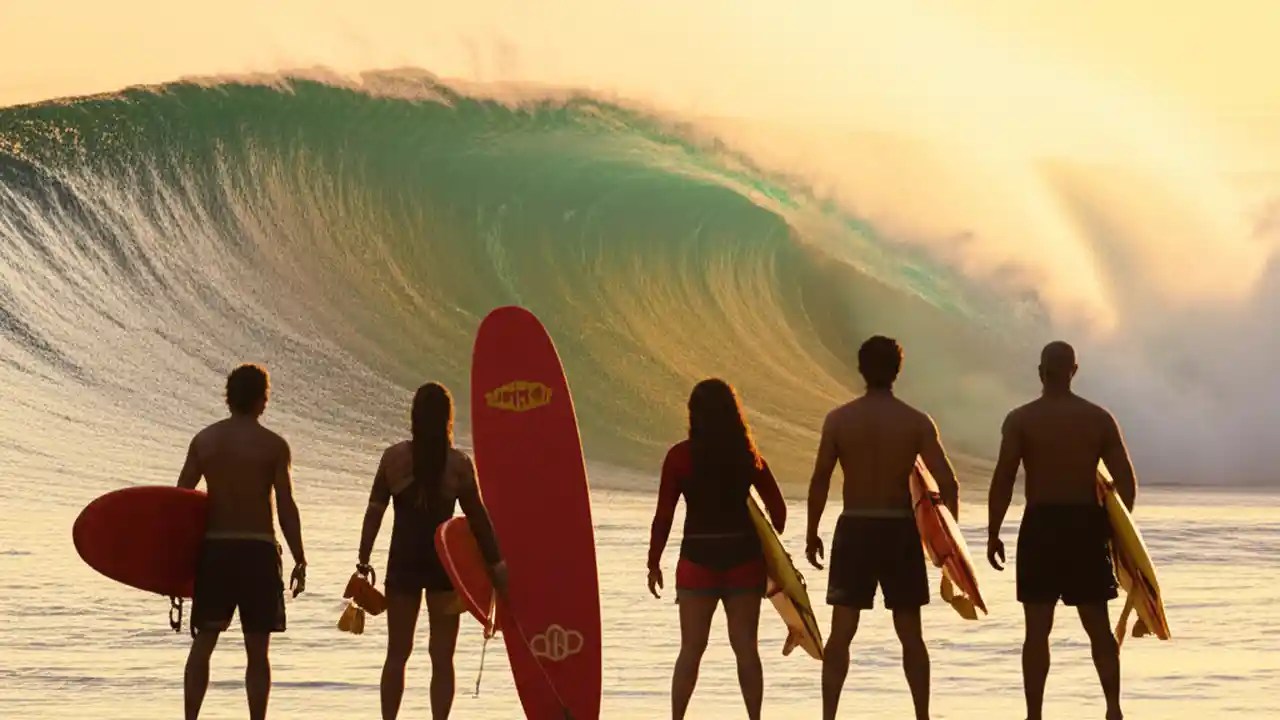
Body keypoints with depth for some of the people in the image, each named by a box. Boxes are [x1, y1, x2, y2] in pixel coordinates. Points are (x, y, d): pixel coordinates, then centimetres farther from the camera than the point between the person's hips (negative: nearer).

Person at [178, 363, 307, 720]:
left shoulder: (204, 440, 5)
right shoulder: (273, 446, -5)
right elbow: (287, 508, -8)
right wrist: (299, 561, -2)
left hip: (213, 548, 3)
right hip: (257, 550, -3)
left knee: (203, 643, 9)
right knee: (257, 650, 3)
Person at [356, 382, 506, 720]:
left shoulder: (394, 457, -3)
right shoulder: (459, 463, -6)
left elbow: (374, 512, -2)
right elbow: (477, 518, -2)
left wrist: (364, 562, 3)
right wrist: (496, 565, 6)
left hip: (403, 562, 1)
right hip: (445, 562, -1)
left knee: (397, 654, 12)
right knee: (442, 657, 4)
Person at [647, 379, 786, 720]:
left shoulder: (680, 456, -6)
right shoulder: (748, 456, 1)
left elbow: (663, 515, -6)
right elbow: (777, 509, 5)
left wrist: (654, 564, 3)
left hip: (698, 557, -2)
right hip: (744, 556, 2)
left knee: (691, 648, 5)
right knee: (746, 646, 8)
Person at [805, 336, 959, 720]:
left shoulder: (839, 419, -4)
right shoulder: (917, 422, -4)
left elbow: (819, 480, -4)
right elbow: (948, 483, -7)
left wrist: (812, 534, 5)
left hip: (854, 529, 0)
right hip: (900, 529, 0)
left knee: (841, 633, 1)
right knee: (910, 634, 11)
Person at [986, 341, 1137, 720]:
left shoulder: (1021, 419, -5)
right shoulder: (1100, 418, 4)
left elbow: (1003, 481, -10)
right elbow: (1126, 482, 3)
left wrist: (993, 534, -3)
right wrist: (1116, 530, 14)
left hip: (1041, 525, -2)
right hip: (1087, 523, 2)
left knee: (1037, 629, 1)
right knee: (1098, 625, 11)